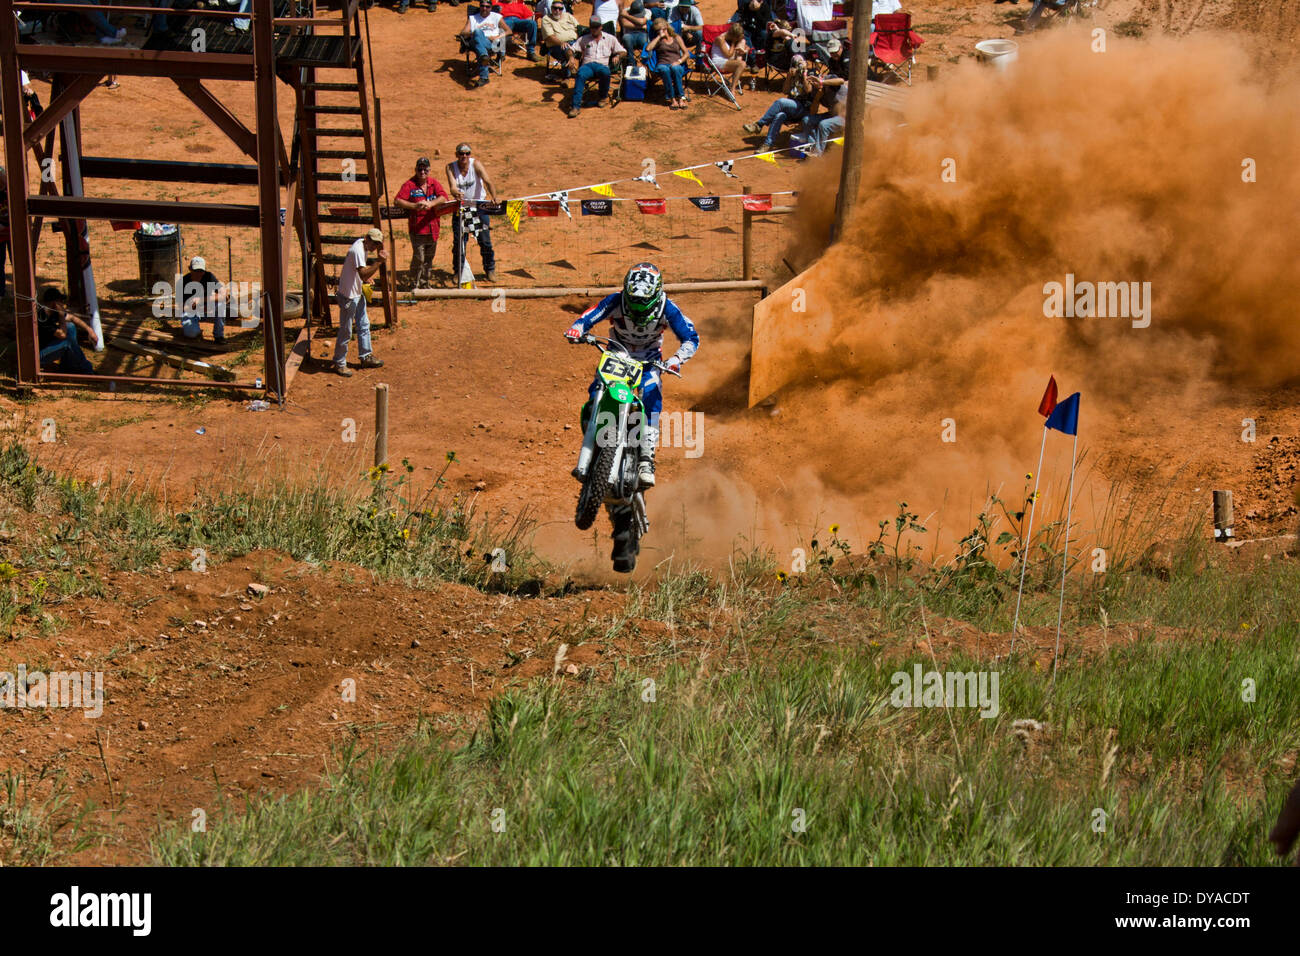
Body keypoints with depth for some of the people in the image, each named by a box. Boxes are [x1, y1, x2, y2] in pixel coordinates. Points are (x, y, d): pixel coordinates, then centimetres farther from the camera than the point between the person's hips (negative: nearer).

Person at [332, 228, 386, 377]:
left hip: (358, 293, 10)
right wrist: (378, 262, -40)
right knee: (346, 331, 0)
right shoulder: (358, 250, -27)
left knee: (364, 325, 19)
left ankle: (366, 357, 32)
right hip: (348, 295, -10)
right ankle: (339, 363, 11)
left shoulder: (364, 246, 4)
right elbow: (363, 274, -37)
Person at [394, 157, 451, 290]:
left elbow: (443, 197, -6)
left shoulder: (434, 183, 7)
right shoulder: (409, 184, -3)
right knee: (418, 258, -8)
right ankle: (414, 286, 2)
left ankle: (425, 285, 25)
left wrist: (430, 204, -23)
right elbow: (398, 201, -12)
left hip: (432, 228, 4)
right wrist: (414, 206, -25)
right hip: (417, 229, -4)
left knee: (429, 258, 12)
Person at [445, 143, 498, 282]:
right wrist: (456, 193, -44)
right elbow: (452, 186, -20)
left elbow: (487, 181, -23)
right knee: (458, 241, -2)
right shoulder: (451, 167, -7)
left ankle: (490, 269, 15)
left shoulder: (476, 164, -11)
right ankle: (458, 271, 14)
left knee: (485, 240, -1)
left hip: (479, 207, -1)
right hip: (461, 207, 1)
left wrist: (494, 197, -40)